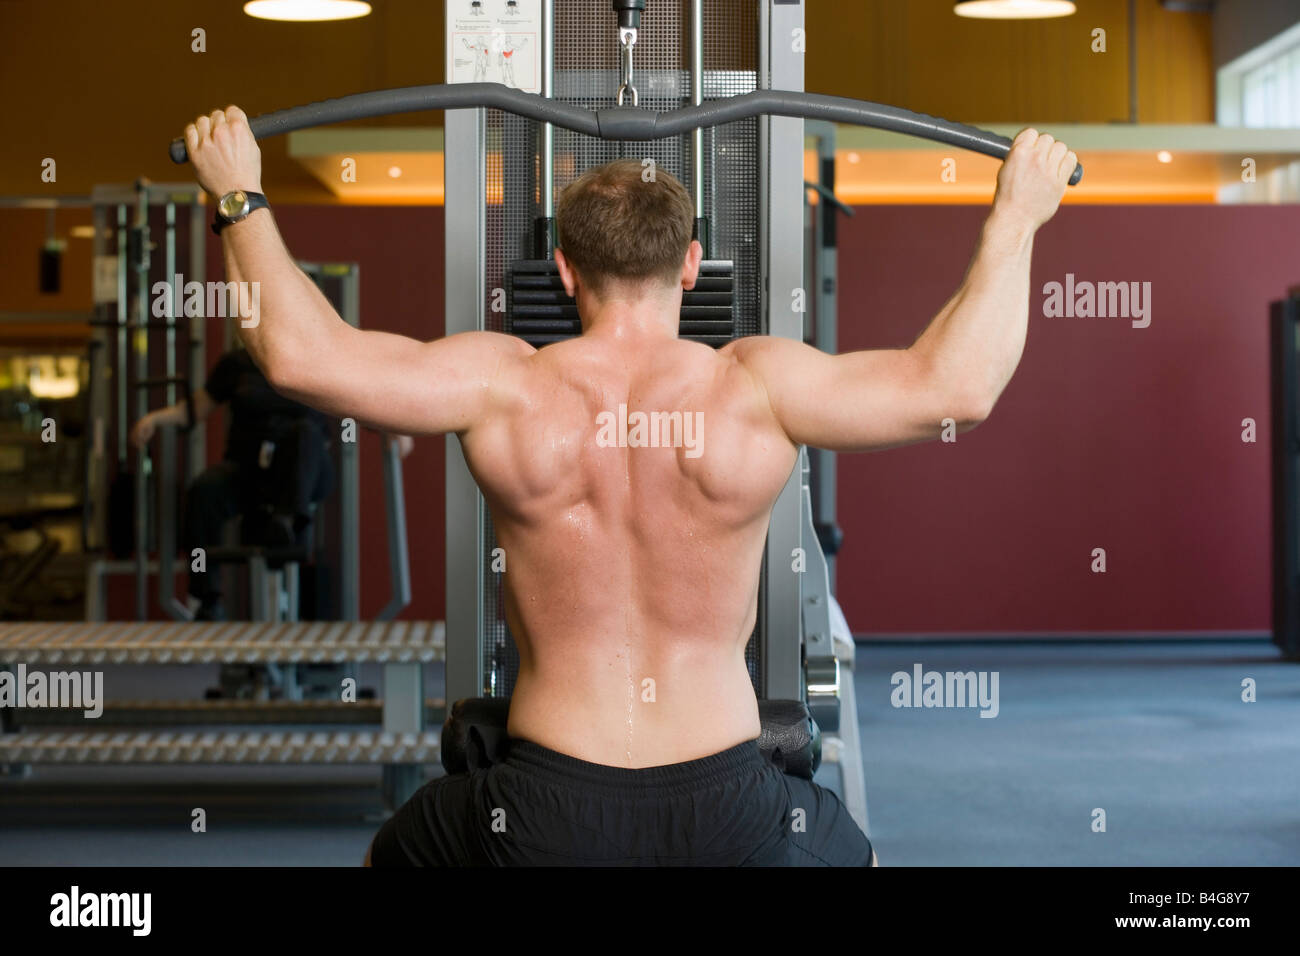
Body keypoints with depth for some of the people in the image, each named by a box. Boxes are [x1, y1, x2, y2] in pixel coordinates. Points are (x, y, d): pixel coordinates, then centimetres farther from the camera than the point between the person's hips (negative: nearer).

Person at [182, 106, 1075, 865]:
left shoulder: (504, 388, -9)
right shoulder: (755, 387, -11)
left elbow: (301, 353, -14)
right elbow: (956, 385, -15)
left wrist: (241, 199, 0)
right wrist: (1016, 217, -3)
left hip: (549, 811, 0)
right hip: (727, 807, 1)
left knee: (390, 857, 32)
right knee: (857, 856, 35)